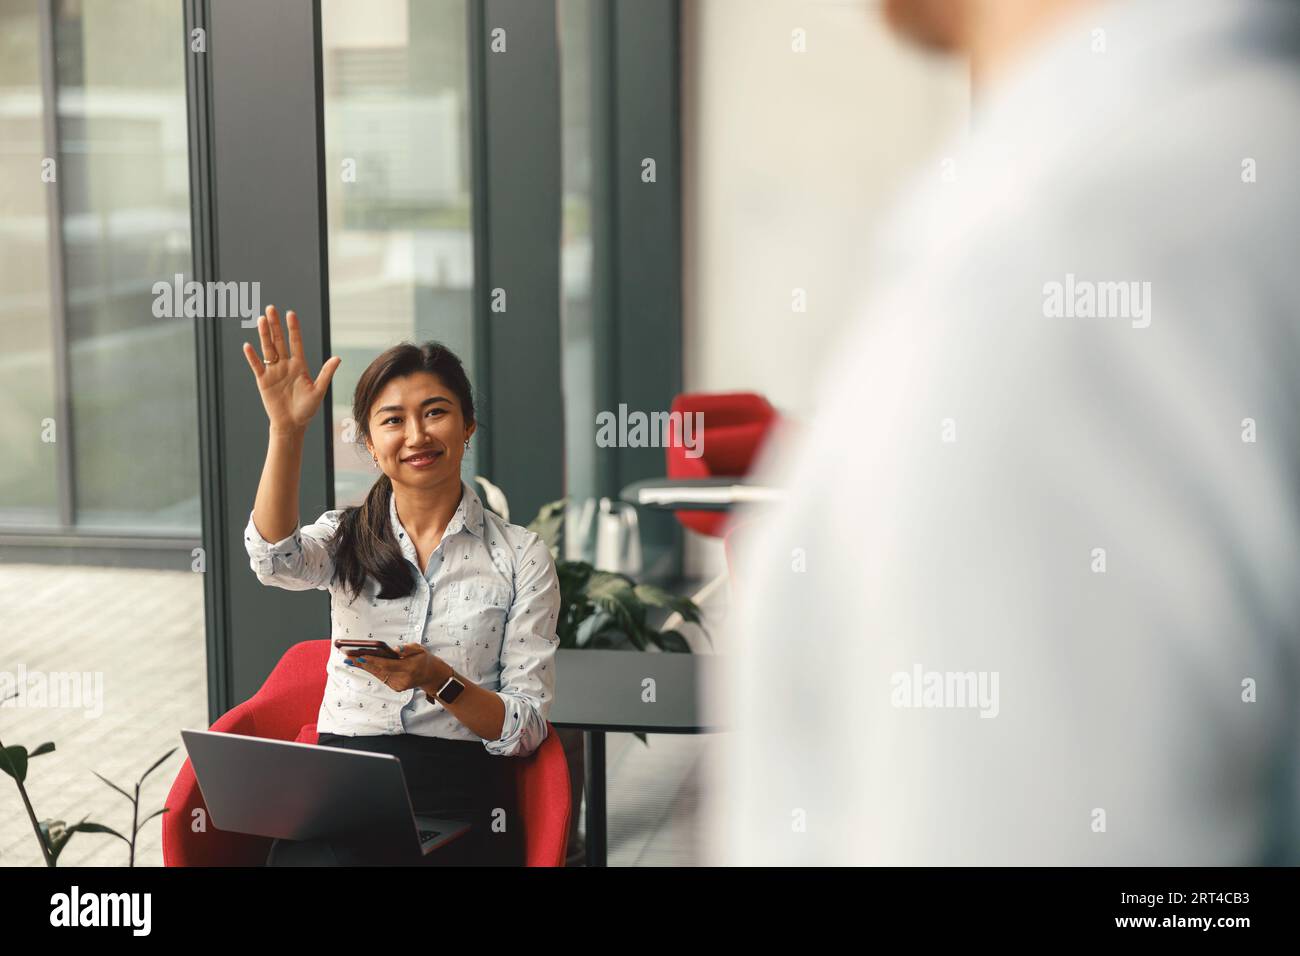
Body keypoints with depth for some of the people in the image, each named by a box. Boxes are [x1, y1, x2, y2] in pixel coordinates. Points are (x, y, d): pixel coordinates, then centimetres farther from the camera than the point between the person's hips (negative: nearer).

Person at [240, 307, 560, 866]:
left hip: (460, 802, -1)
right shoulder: (347, 538, 14)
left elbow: (527, 729, 3)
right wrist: (286, 429, -22)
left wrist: (439, 681, -15)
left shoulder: (522, 557, 8)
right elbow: (275, 559, -11)